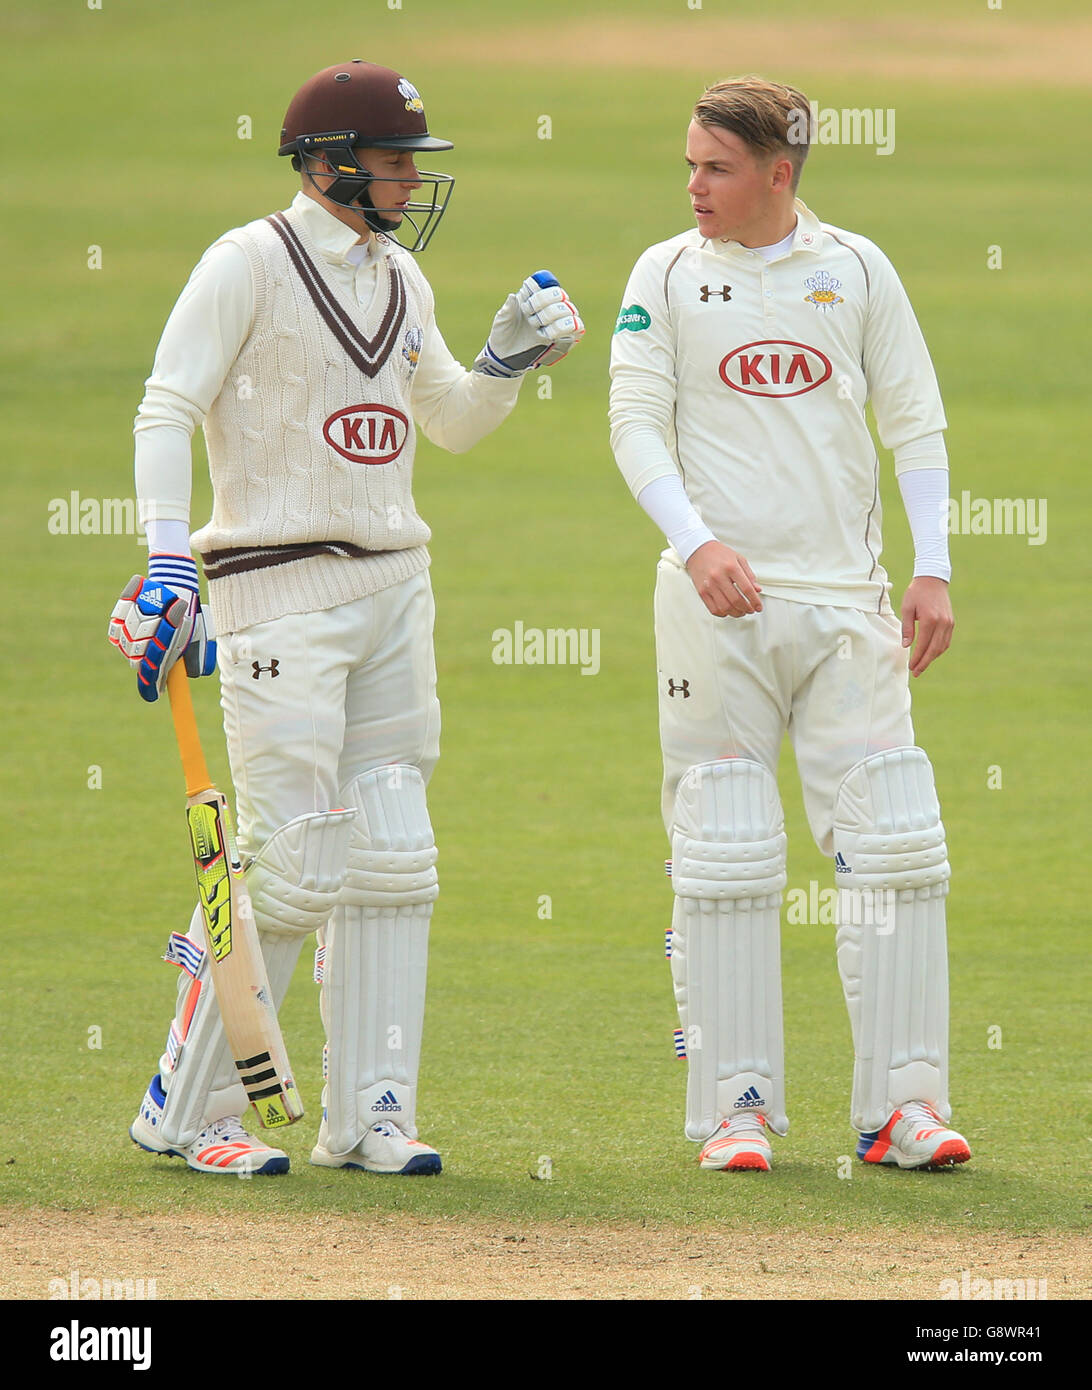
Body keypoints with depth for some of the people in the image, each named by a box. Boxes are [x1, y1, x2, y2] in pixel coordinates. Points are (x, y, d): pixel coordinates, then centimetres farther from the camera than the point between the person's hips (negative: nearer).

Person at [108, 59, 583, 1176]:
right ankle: (184, 1109, 0)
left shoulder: (400, 277, 14)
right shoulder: (248, 265, -8)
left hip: (393, 585, 8)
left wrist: (508, 359, 6)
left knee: (390, 862, 5)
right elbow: (167, 411, -14)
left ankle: (367, 1115, 10)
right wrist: (166, 562, -25)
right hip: (279, 591, -8)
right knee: (291, 864, -10)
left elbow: (449, 421, 26)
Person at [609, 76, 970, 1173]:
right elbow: (637, 424, -3)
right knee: (723, 862, -2)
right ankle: (737, 1105, 4)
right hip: (715, 602, -1)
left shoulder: (854, 269, 7)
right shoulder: (667, 274, 4)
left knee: (894, 845, -5)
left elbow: (914, 423, 9)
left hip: (845, 598, 1)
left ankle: (902, 1101, -1)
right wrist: (695, 543, -20)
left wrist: (932, 571, 0)